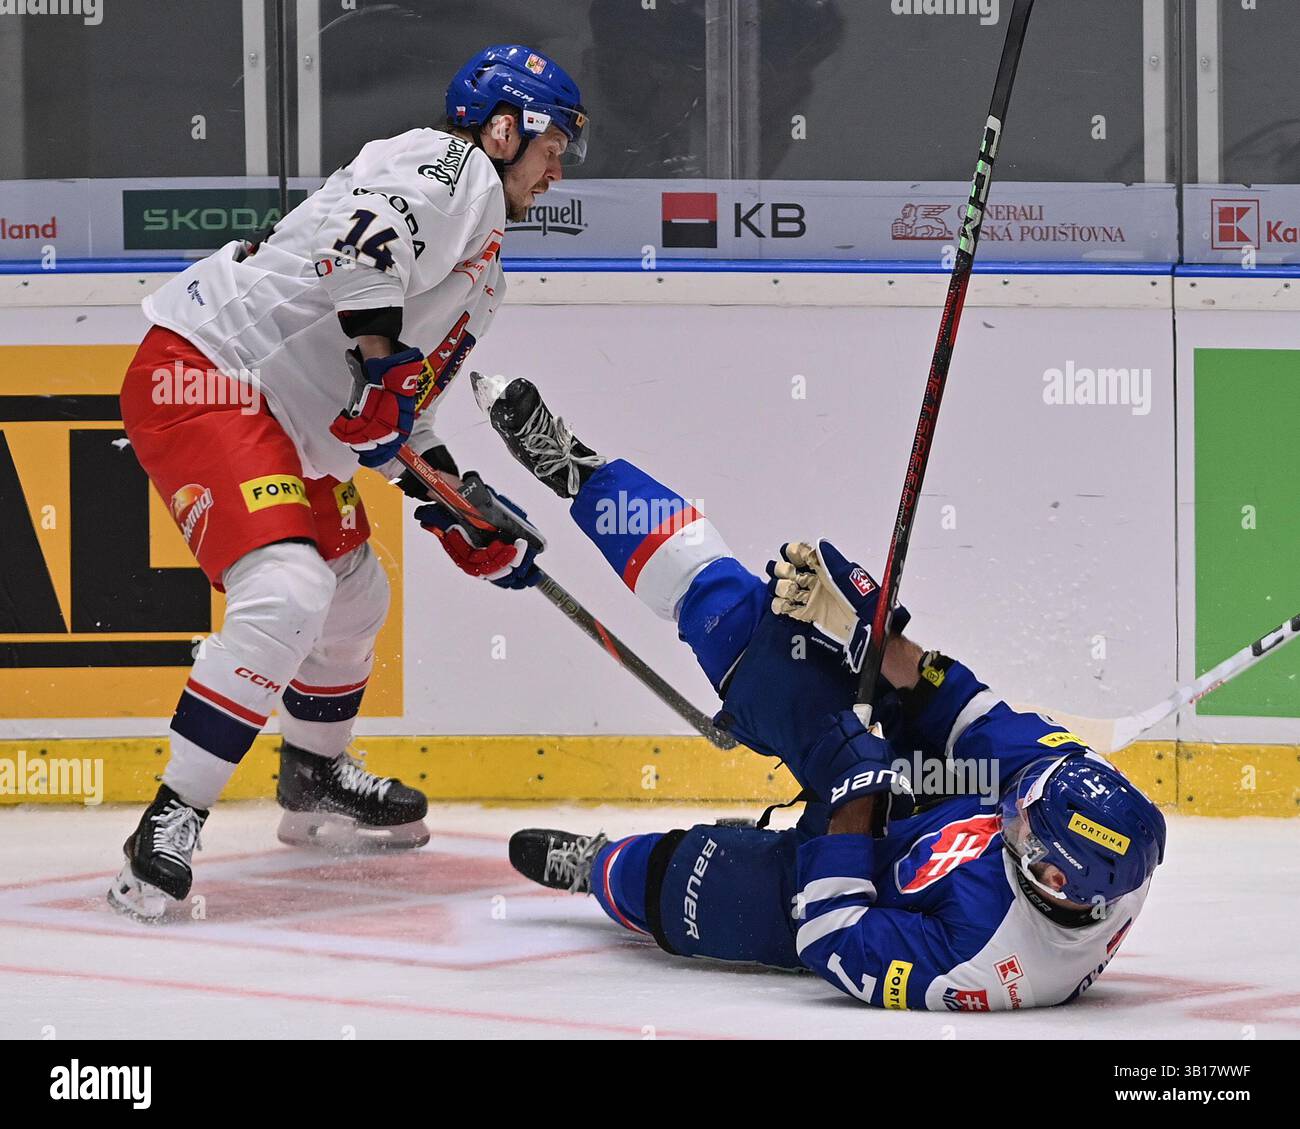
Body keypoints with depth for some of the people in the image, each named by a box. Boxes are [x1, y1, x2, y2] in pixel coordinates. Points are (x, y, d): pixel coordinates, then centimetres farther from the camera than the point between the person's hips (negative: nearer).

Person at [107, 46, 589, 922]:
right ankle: (171, 821, -22)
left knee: (354, 594, 26)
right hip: (202, 373, -11)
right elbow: (365, 234, -31)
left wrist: (471, 528, 17)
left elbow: (406, 411, 24)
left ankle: (314, 782, 49)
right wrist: (379, 359, -30)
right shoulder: (448, 169, -9)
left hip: (290, 421, 11)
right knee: (287, 594, -25)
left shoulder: (482, 274, 22)